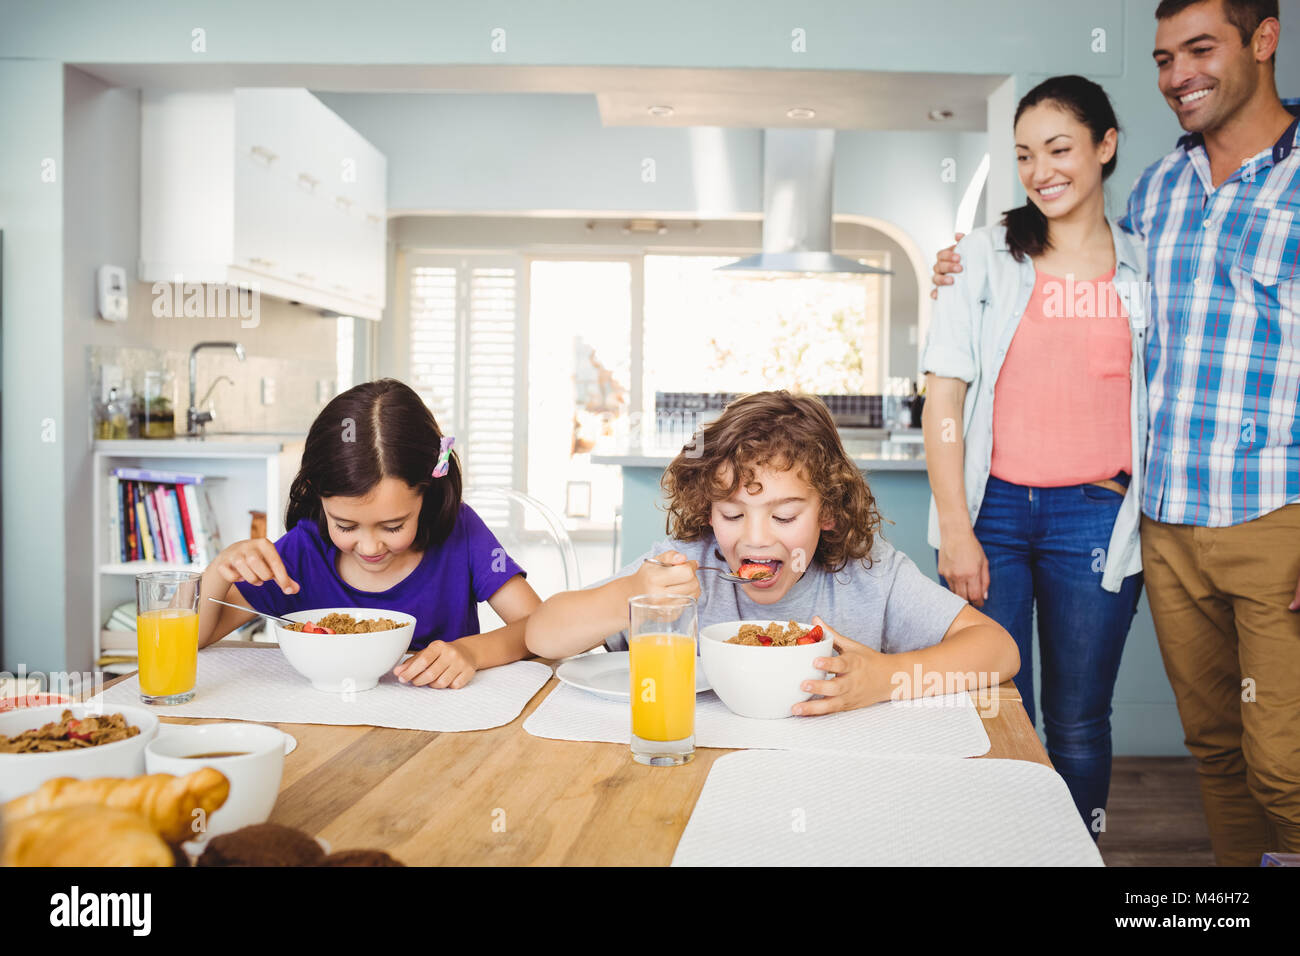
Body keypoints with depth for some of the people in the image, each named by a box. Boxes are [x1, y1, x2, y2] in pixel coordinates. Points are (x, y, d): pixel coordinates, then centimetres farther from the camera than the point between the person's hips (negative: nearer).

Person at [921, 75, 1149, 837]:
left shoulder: (1145, 269, 10)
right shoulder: (986, 258, 5)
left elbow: (1161, 403, 13)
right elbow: (943, 398, 1)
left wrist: (1151, 525, 4)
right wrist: (955, 530, -6)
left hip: (1095, 517, 1)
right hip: (993, 510, -1)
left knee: (1079, 724, 7)